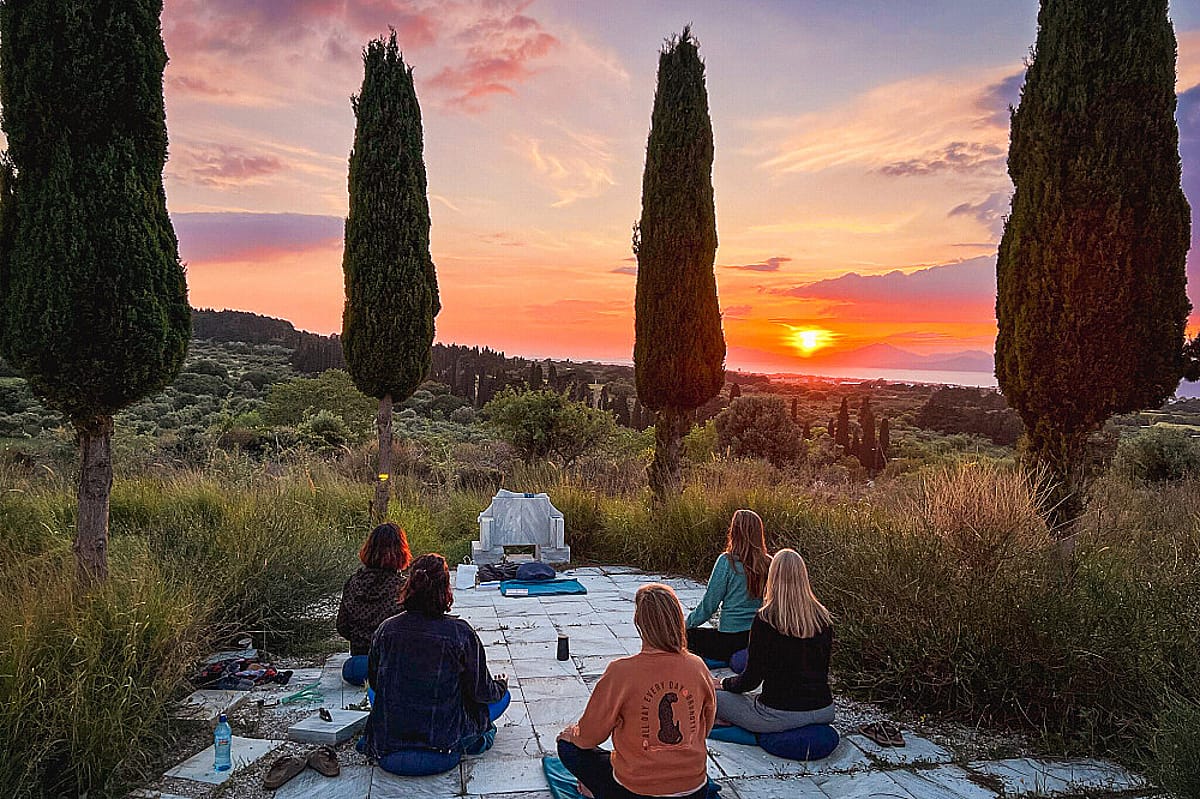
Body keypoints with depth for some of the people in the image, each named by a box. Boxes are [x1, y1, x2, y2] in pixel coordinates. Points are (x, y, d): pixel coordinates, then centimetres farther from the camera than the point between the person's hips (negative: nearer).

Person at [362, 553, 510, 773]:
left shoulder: (385, 629, -7)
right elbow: (482, 692, -6)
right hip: (443, 745, -3)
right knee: (501, 696, 18)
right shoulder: (460, 633, -16)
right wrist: (501, 685, 18)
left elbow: (374, 683, 9)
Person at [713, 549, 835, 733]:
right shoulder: (824, 618, -1)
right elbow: (822, 671, 11)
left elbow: (752, 679, -11)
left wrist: (723, 683, 8)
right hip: (824, 712, 5)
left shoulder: (765, 620, -16)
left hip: (779, 715, -5)